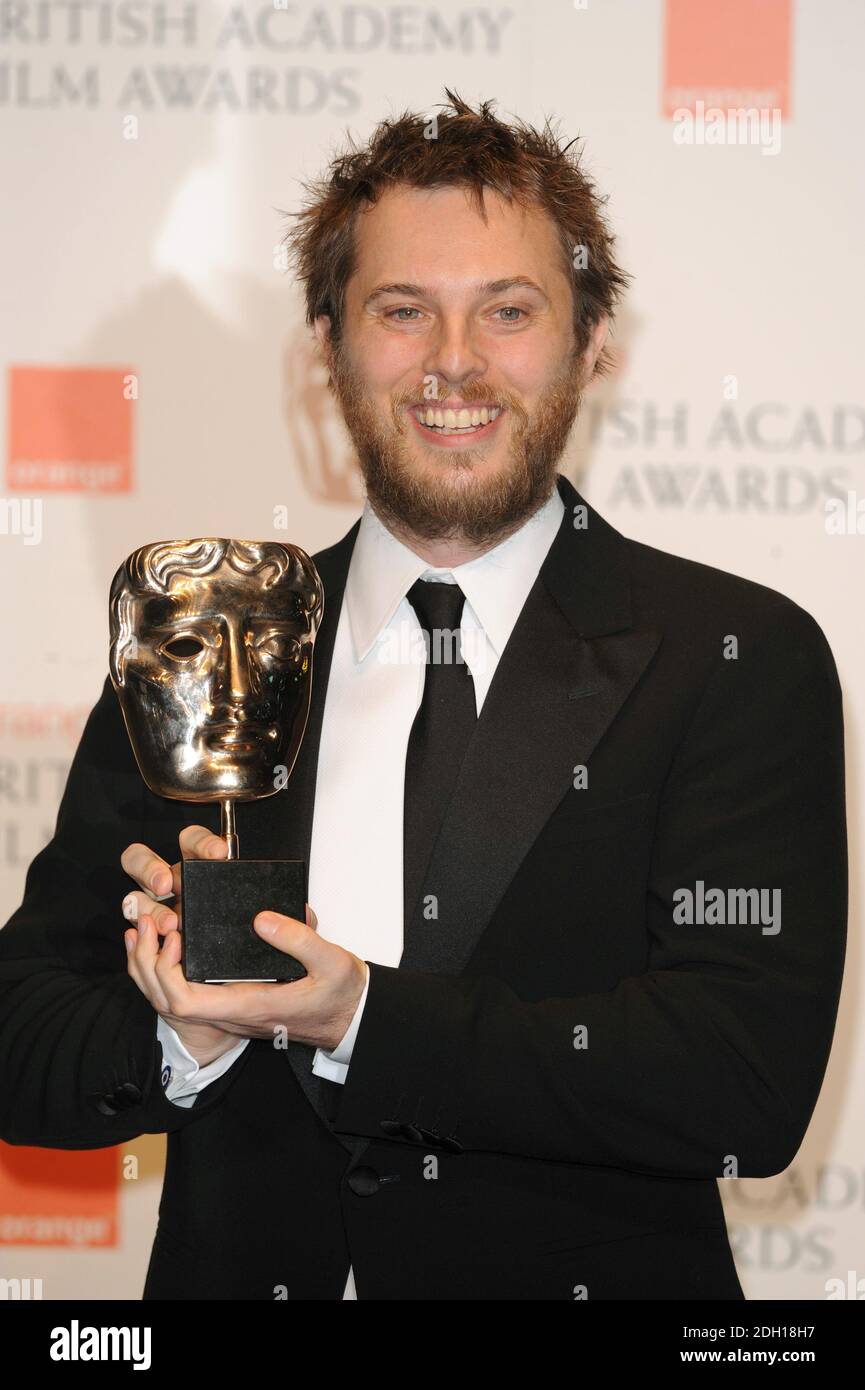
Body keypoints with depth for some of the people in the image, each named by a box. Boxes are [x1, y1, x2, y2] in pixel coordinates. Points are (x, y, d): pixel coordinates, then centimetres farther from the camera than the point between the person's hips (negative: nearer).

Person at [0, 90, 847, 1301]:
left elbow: (753, 1082, -11)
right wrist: (184, 1039, -14)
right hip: (242, 1272, 3)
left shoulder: (740, 661, -1)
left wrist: (364, 1020, -18)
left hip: (591, 1271, -2)